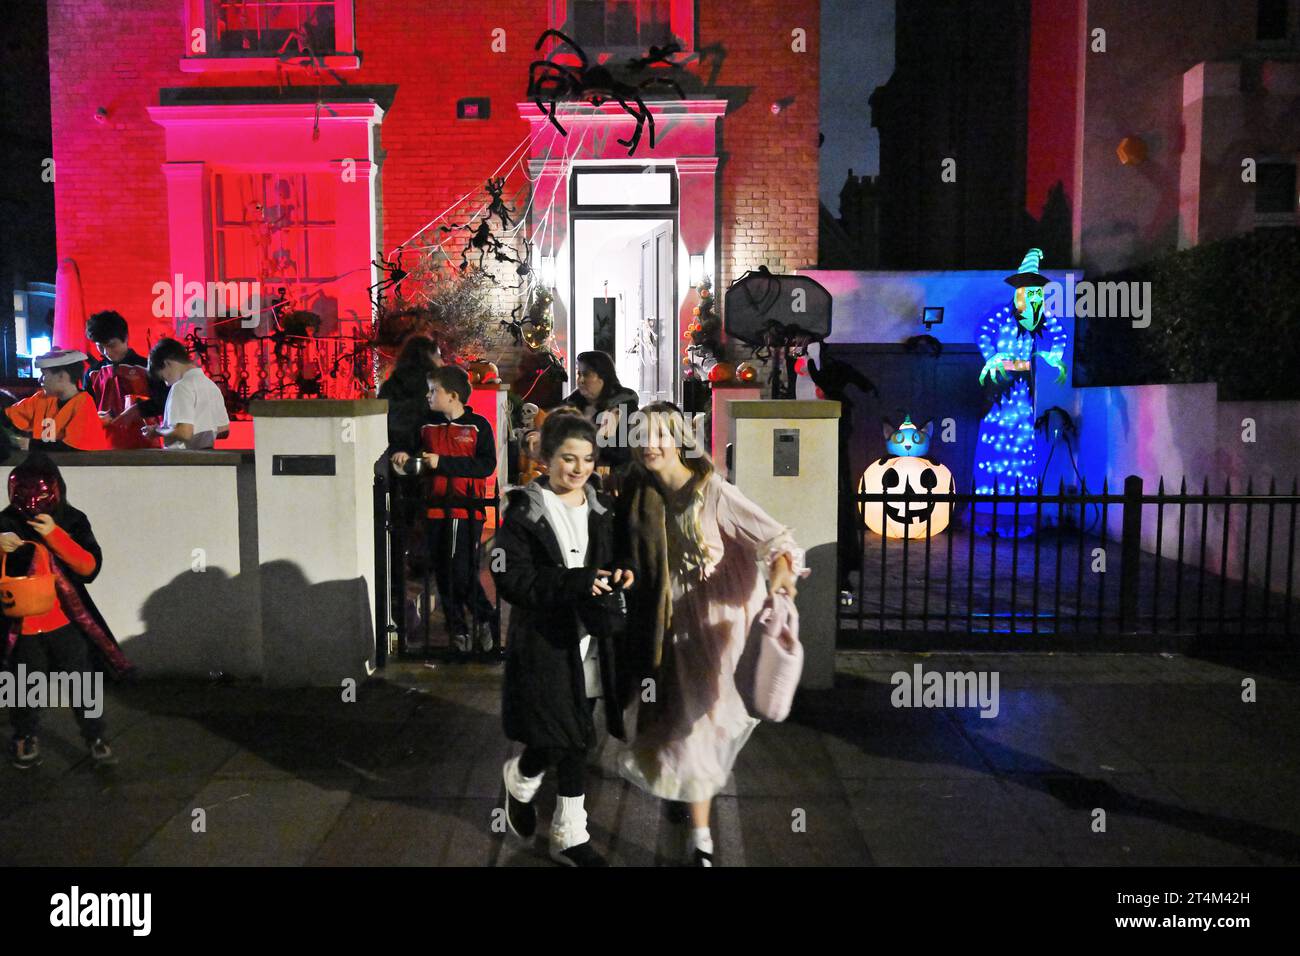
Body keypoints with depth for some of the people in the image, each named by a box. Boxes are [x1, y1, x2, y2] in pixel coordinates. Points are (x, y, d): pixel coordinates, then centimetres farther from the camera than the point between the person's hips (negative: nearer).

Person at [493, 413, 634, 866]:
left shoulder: (600, 510, 7)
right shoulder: (524, 511, -10)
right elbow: (511, 578, -16)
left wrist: (616, 576, -6)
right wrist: (575, 583, -25)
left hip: (590, 639, 5)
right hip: (544, 640, -5)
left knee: (578, 736, 11)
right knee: (557, 739, -4)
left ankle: (570, 836, 25)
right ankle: (520, 779, 31)